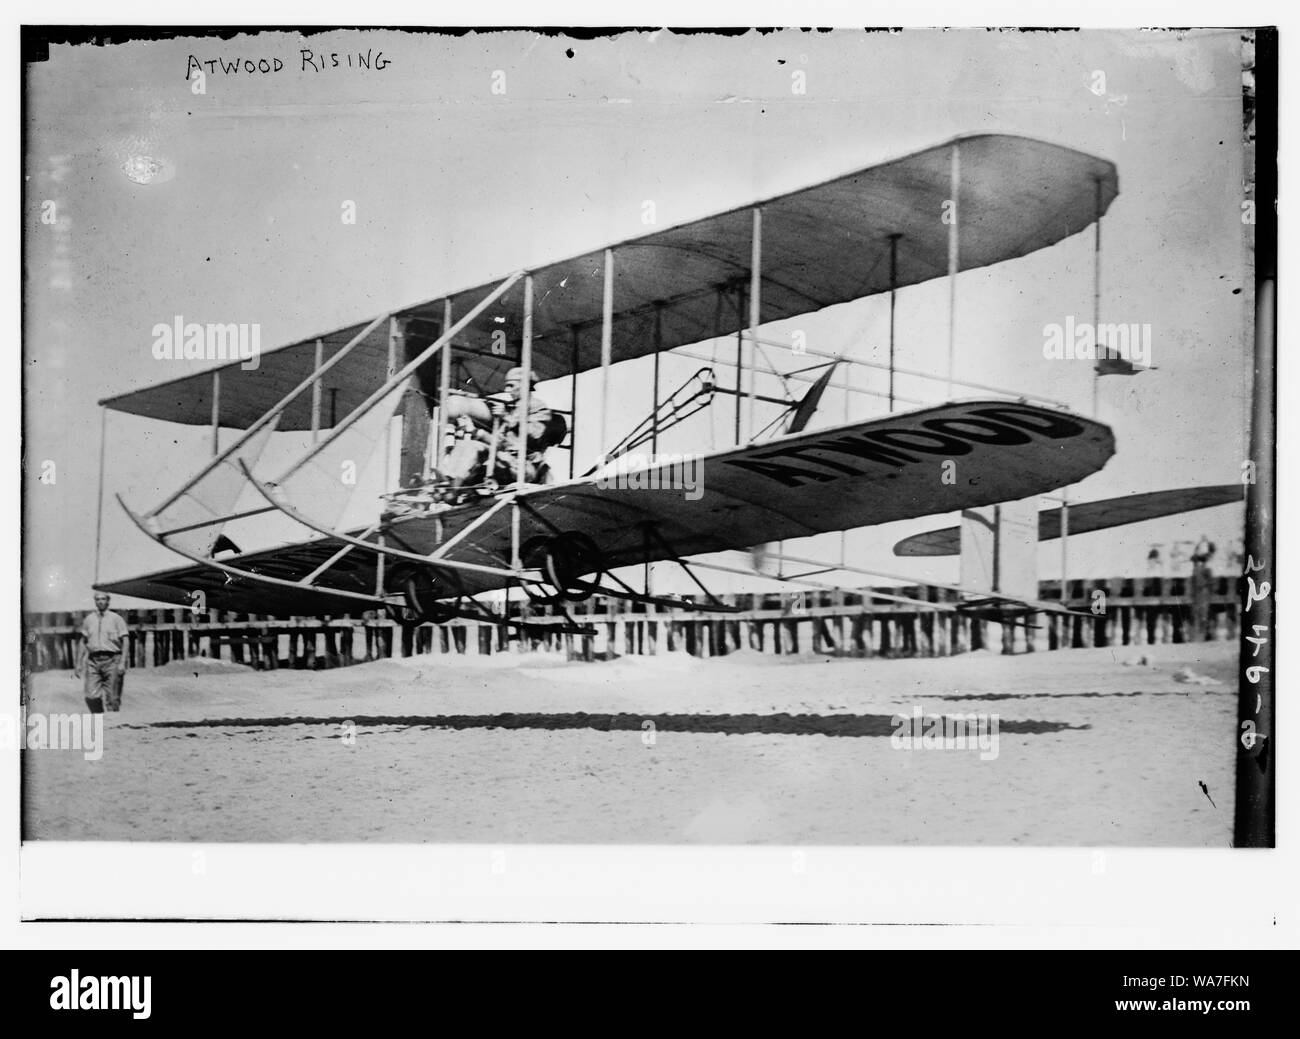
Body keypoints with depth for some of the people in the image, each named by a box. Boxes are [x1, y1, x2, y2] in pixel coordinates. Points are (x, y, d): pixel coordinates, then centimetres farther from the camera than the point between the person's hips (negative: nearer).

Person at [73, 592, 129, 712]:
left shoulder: (116, 619, 4)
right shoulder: (89, 619, 14)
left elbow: (125, 642, -2)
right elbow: (83, 642, 19)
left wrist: (122, 663, -13)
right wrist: (78, 663, 13)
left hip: (111, 660, -3)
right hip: (93, 661, 3)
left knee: (112, 698, -4)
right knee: (91, 696, -7)